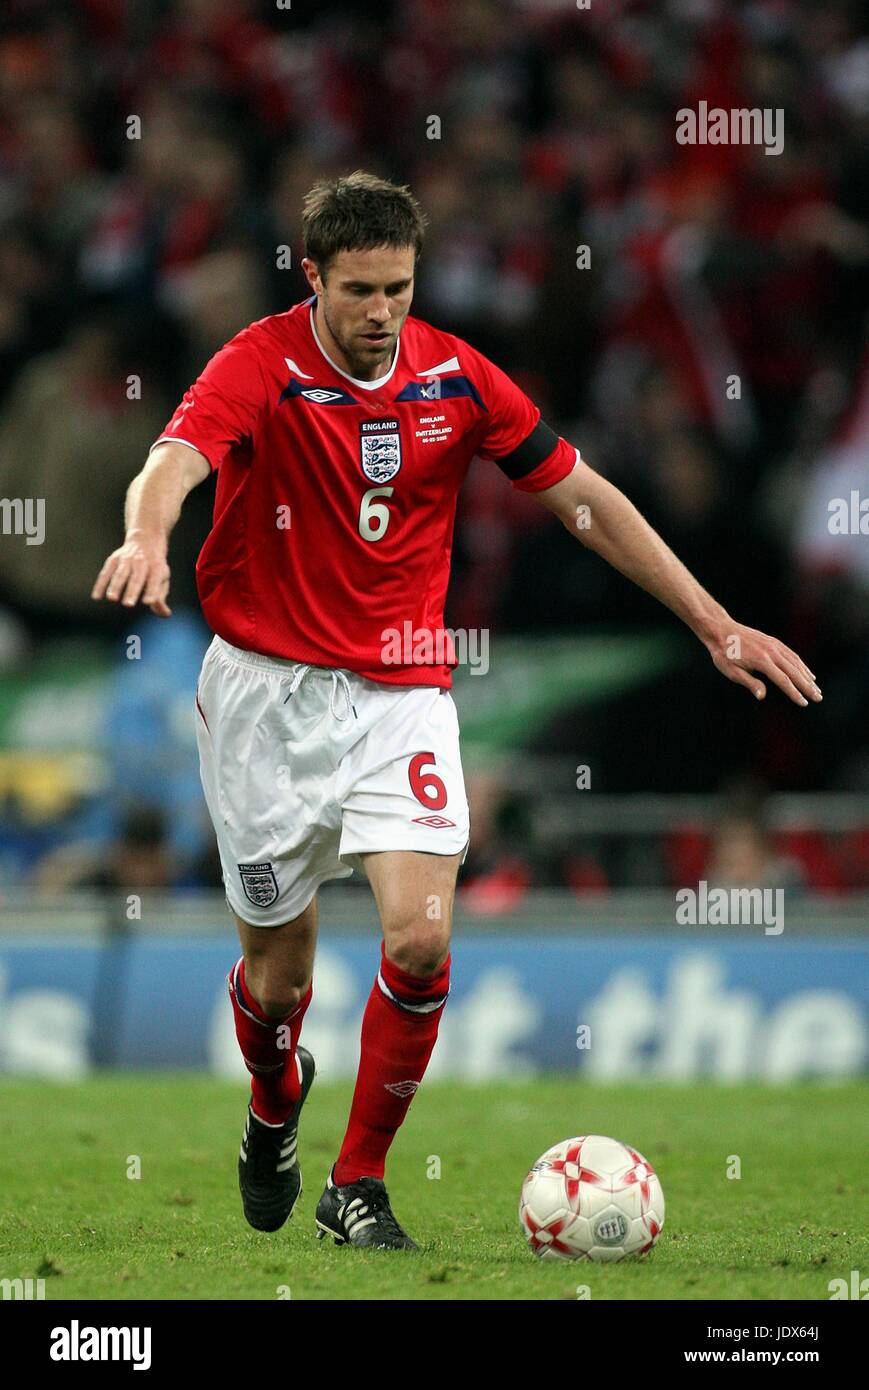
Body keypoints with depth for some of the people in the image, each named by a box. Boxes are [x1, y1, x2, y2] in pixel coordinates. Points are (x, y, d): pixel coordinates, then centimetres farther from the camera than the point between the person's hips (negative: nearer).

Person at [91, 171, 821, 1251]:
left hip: (400, 691, 2)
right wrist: (147, 538, -56)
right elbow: (174, 462, -32)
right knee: (278, 974, 8)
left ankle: (358, 1184, 0)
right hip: (268, 687, -2)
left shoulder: (456, 378, -2)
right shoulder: (261, 367, -12)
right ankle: (274, 1111, 44)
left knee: (420, 938, -18)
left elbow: (584, 500, 7)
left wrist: (714, 624, 5)